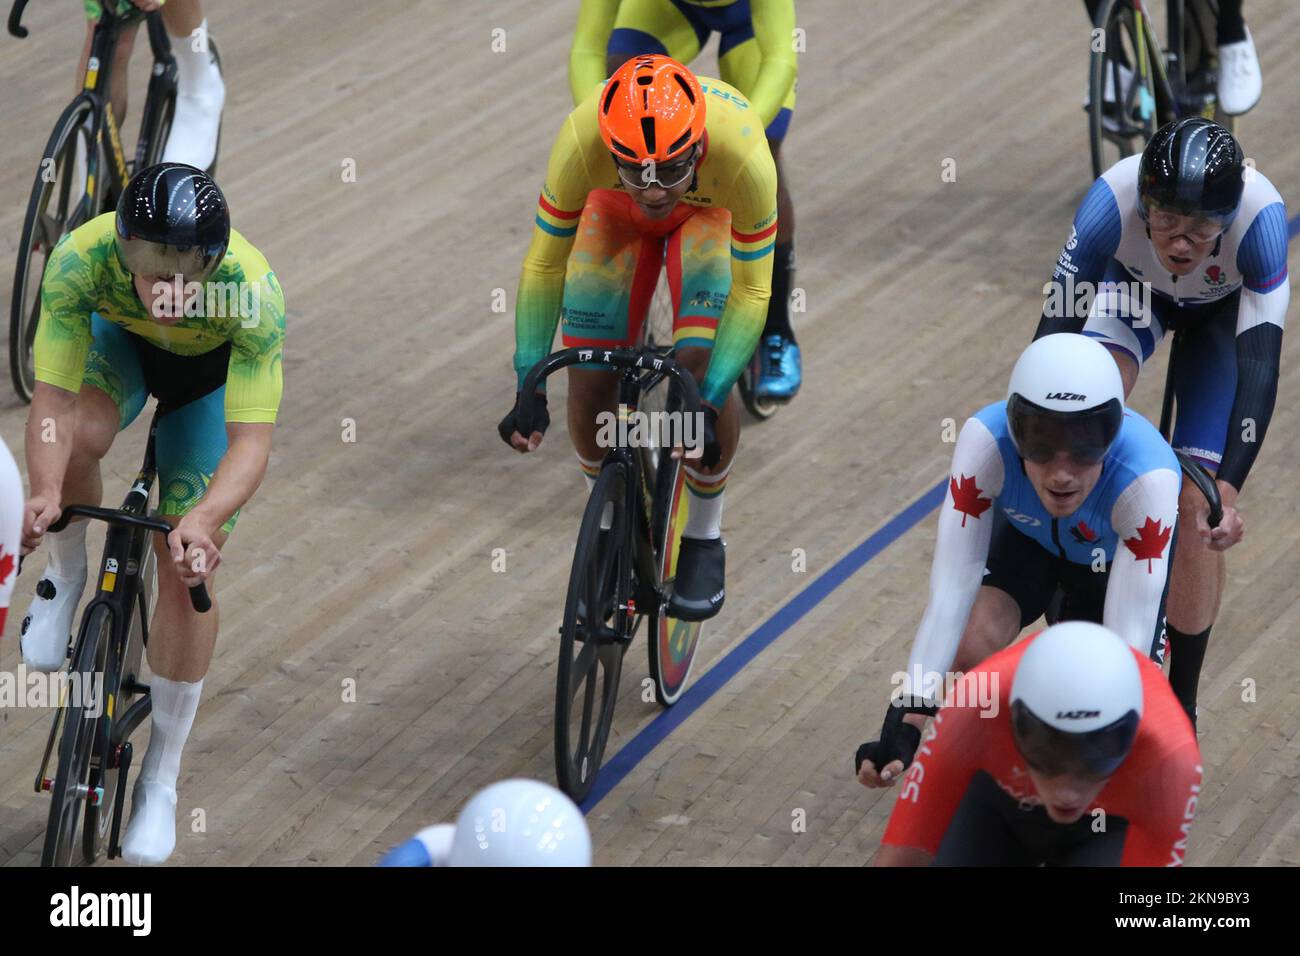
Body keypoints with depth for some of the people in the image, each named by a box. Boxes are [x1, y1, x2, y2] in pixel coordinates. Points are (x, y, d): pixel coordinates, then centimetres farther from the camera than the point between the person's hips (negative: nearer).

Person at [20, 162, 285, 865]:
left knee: (188, 569, -7)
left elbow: (250, 440, -40)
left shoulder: (253, 293, -41)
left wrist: (204, 520, -58)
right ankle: (64, 582, -1)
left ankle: (161, 779, 10)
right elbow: (52, 400, -38)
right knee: (78, 438, -34)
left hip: (213, 370, -1)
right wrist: (44, 491, -56)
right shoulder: (80, 259, -38)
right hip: (120, 342, 1)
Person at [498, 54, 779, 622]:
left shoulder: (745, 157, -42)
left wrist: (708, 404, -36)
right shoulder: (582, 141, -40)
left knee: (701, 364, -21)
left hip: (710, 212, -1)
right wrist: (528, 389, -31)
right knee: (591, 381, -9)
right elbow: (544, 266, -25)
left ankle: (704, 537, 2)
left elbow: (752, 292, -29)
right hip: (613, 212, 1)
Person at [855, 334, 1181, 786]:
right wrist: (903, 729, -46)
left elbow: (1130, 640, -42)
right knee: (972, 647, -25)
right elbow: (951, 591, -40)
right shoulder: (986, 440, -40)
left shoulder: (1147, 476, -44)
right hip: (1027, 534, 1)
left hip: (1114, 559, -1)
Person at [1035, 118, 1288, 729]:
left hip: (1224, 312, -1)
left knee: (1197, 512, -9)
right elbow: (1054, 331, -37)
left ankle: (1182, 701, 9)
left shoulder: (1261, 217, -41)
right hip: (1135, 289, 1)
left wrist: (1228, 488, -52)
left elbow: (1260, 367, -42)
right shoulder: (1112, 201, -40)